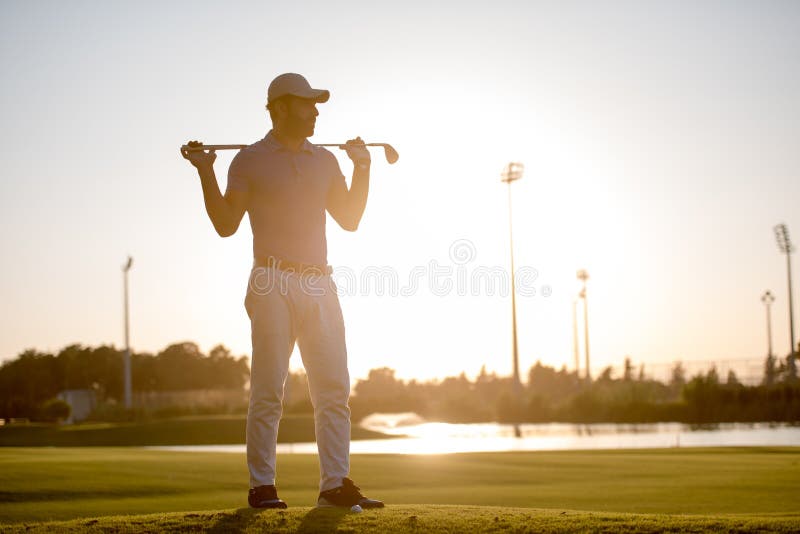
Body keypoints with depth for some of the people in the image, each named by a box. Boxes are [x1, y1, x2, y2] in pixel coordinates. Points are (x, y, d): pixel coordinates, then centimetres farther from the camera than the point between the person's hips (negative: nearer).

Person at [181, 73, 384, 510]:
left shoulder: (324, 161, 18)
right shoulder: (250, 160, 3)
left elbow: (350, 219, 19)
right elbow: (226, 224, -2)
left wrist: (362, 167, 16)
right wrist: (206, 174, -12)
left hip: (319, 285, 5)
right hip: (273, 284, -5)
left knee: (334, 390, 2)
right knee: (268, 390, -5)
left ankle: (335, 485, 6)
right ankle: (261, 487, 0)